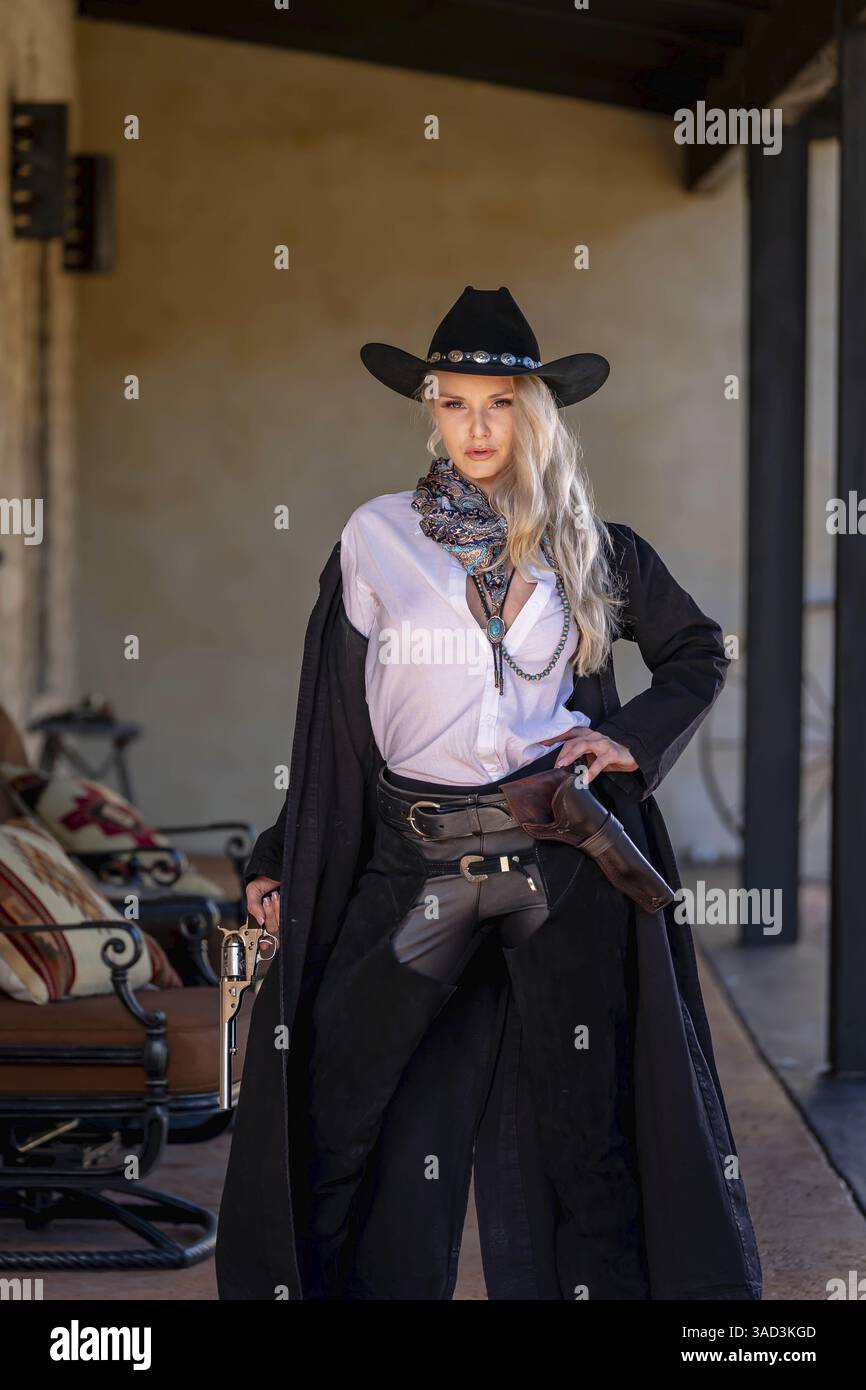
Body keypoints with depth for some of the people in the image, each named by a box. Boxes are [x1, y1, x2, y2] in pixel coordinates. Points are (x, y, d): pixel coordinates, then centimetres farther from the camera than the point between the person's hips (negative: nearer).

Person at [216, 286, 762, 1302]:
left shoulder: (589, 550, 8)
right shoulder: (375, 539, 6)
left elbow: (699, 654, 20)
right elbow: (332, 720, 9)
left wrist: (637, 738, 2)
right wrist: (281, 863, 8)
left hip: (564, 857, 0)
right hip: (416, 864, 0)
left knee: (584, 1119, 5)